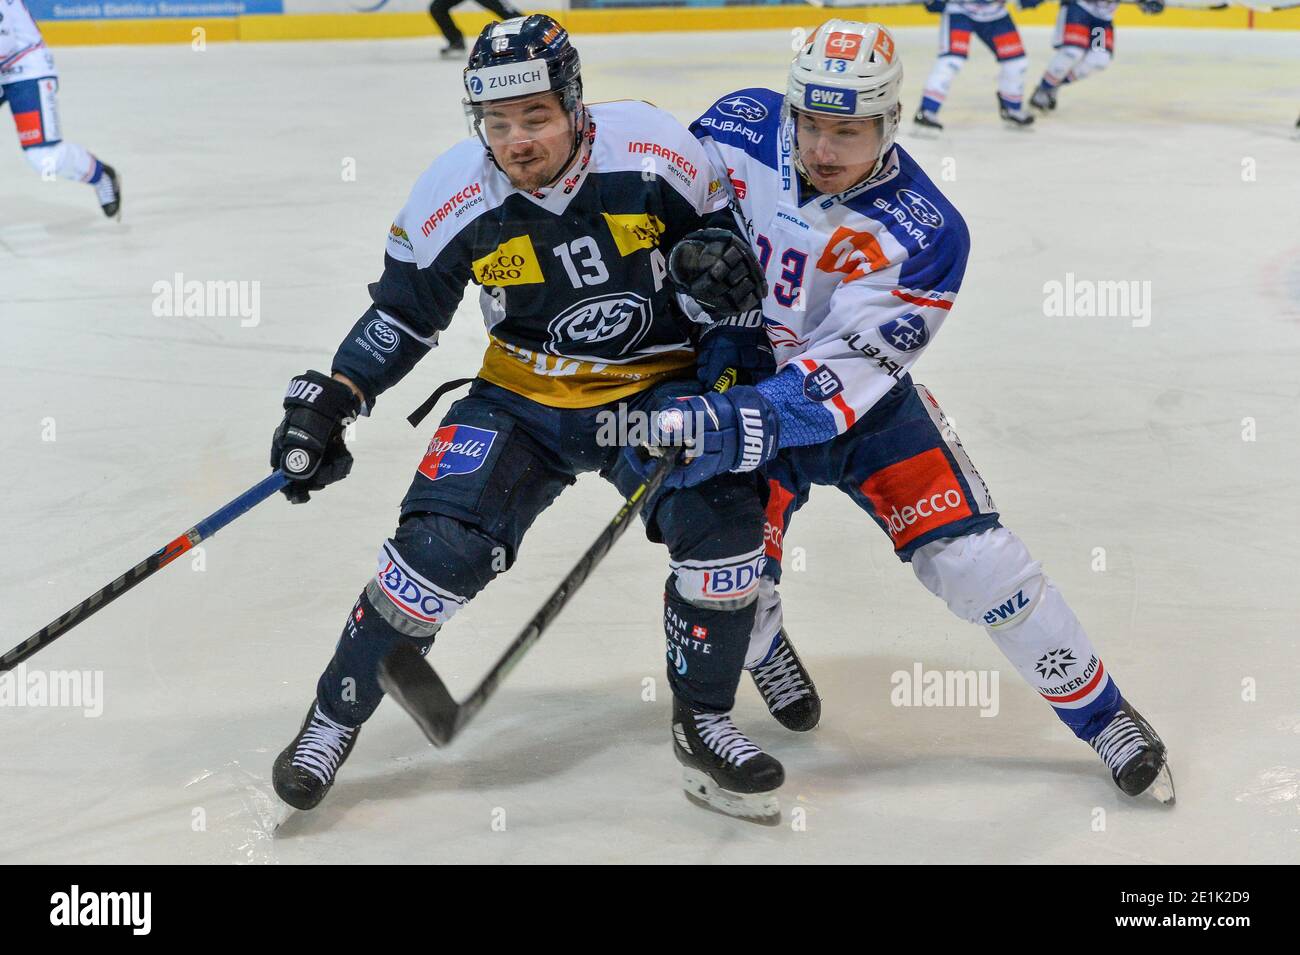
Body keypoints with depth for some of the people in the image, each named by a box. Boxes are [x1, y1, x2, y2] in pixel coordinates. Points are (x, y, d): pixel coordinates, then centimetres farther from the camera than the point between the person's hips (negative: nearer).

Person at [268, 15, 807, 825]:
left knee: (725, 519, -22)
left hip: (655, 387, 0)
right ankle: (336, 715, 7)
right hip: (522, 399, 0)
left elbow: (716, 227, 1)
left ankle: (703, 725, 0)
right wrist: (328, 402, -11)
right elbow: (402, 315, -2)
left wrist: (719, 263, -22)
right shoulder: (455, 197, -14)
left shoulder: (655, 156, -18)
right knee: (443, 546, -15)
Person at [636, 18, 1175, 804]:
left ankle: (1104, 715, 9)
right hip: (740, 383, 1)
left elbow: (842, 372, -29)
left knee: (973, 556, -10)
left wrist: (740, 423, -43)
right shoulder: (740, 128, -17)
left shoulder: (925, 233, -24)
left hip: (865, 397, -1)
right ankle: (760, 648, 30)